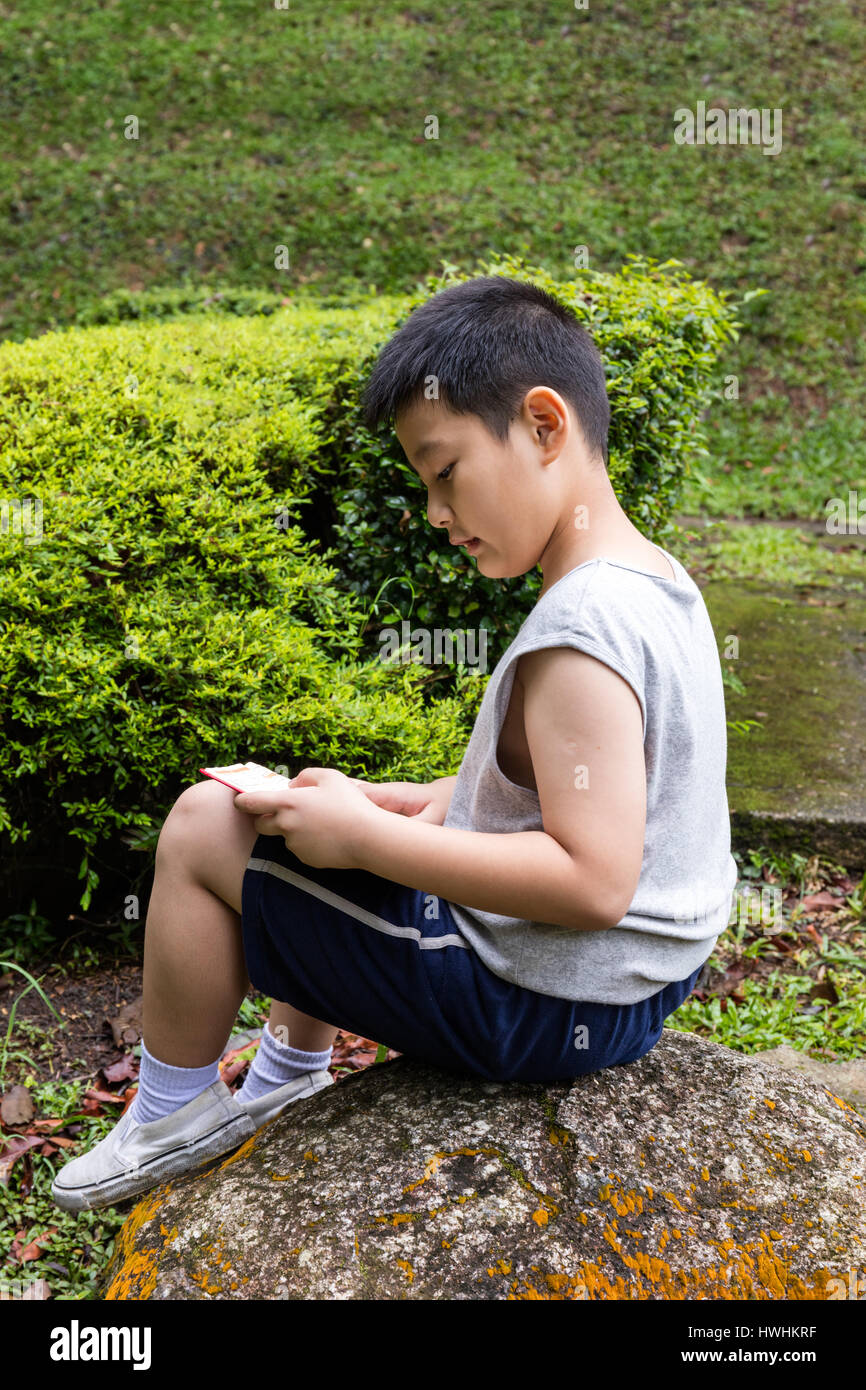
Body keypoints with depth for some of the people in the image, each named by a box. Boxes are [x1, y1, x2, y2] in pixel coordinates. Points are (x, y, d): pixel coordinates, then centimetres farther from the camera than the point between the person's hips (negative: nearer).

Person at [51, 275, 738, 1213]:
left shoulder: (579, 628, -26)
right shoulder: (657, 582, 5)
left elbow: (592, 880, -32)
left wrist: (365, 834, -24)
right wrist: (429, 804, 5)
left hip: (542, 1005, -10)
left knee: (205, 825, -4)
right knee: (333, 827, 27)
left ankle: (173, 1112, 16)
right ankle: (291, 1076, 38)